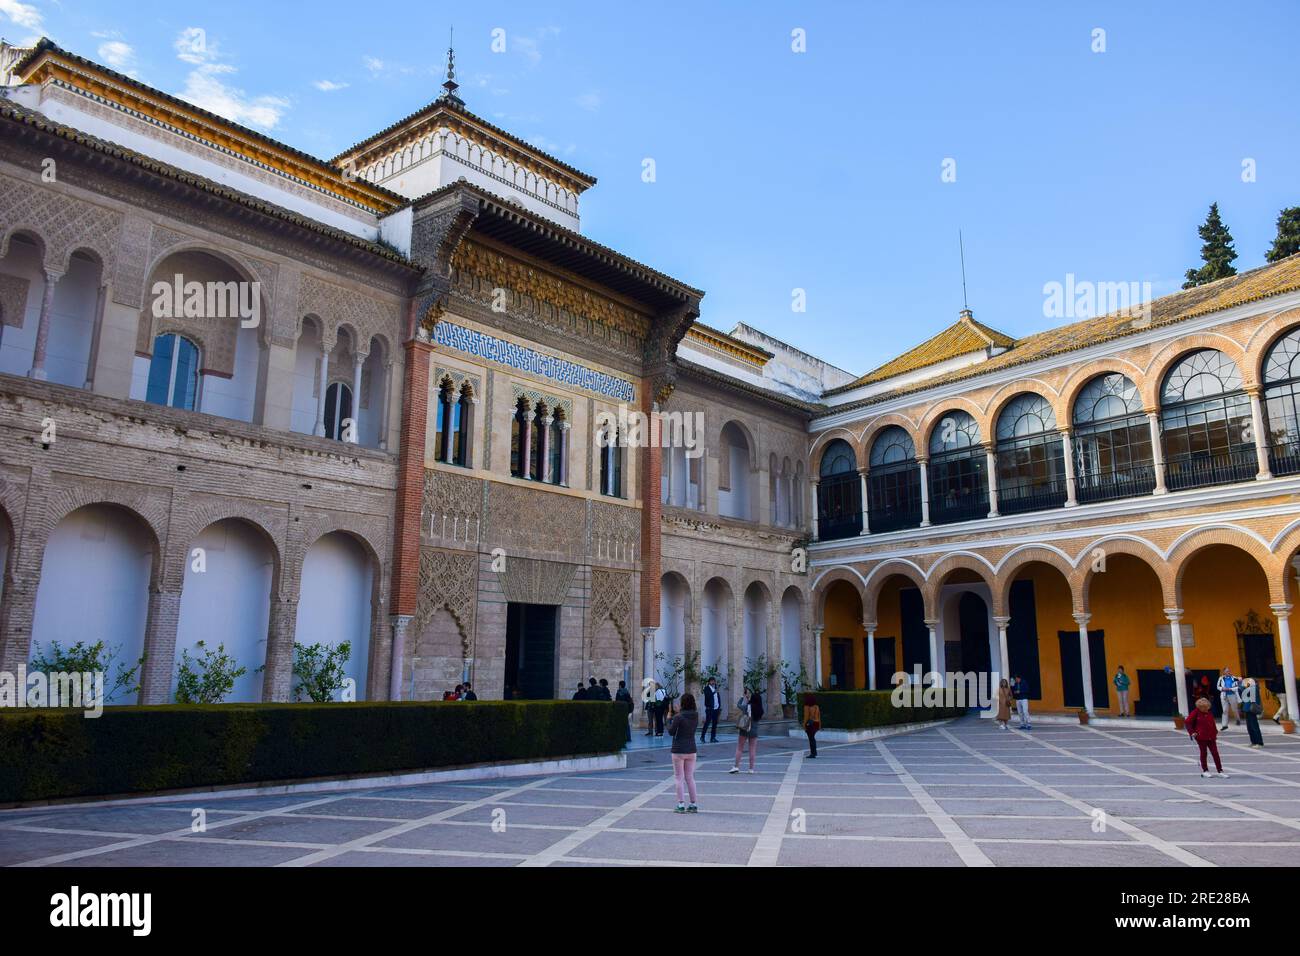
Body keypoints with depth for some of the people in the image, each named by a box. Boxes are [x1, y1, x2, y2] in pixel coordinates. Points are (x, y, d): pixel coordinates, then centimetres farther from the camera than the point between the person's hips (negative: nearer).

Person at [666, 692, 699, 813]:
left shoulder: (678, 717, -17)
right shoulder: (696, 716, 0)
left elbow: (671, 732, -10)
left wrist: (669, 719, 3)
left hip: (679, 750, -5)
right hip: (691, 750, 5)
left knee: (679, 778, 3)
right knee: (690, 778, 13)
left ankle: (681, 805, 1)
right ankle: (693, 805, 15)